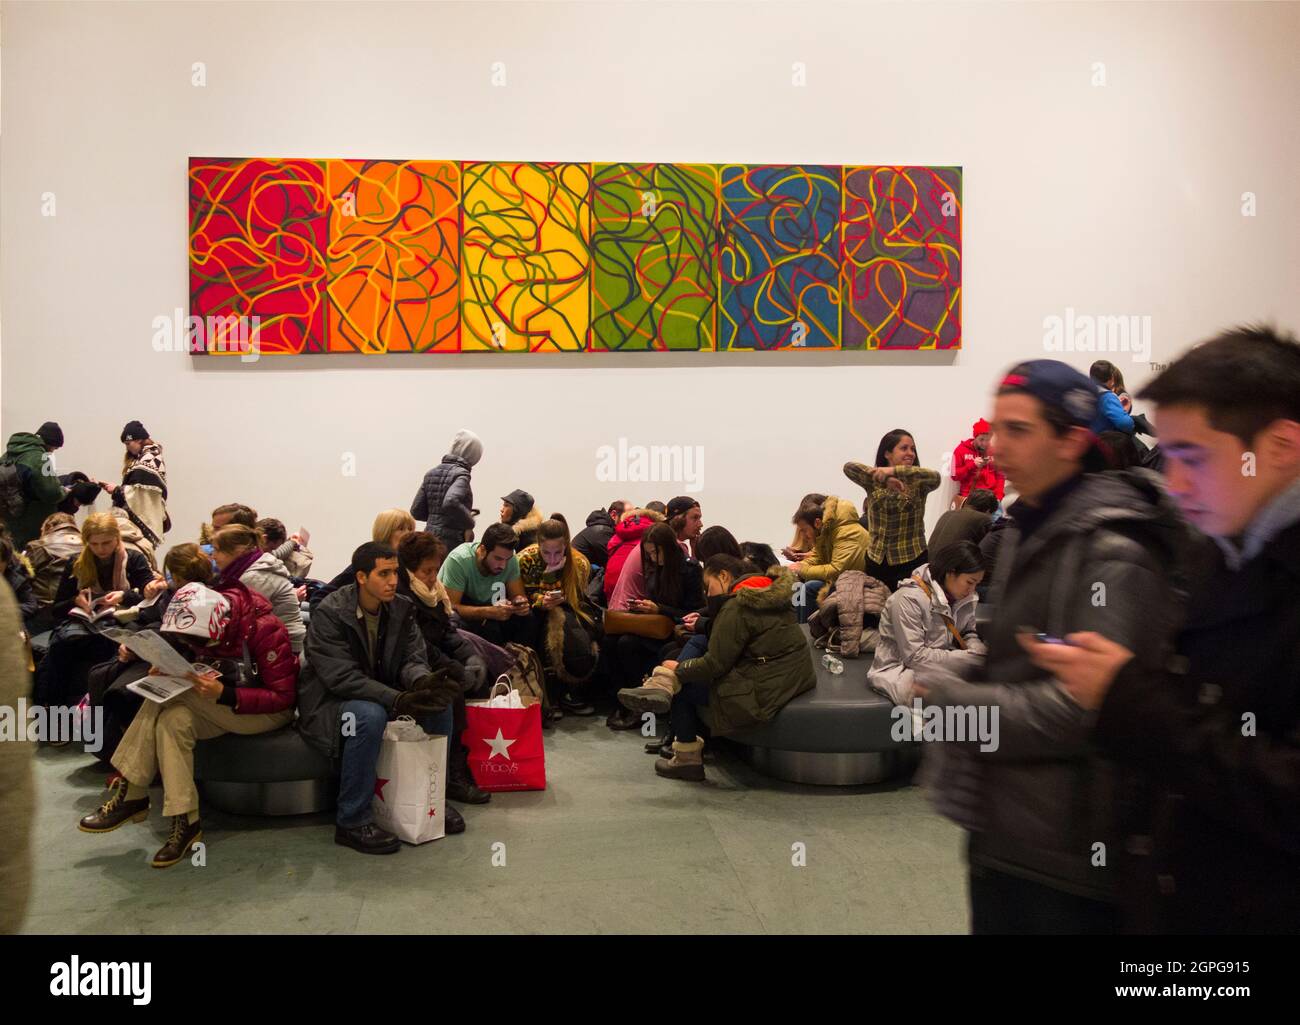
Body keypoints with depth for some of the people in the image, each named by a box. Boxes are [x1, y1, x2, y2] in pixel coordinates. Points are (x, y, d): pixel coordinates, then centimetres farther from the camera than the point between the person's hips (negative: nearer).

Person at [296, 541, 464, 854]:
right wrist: (397, 700, -39)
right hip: (329, 703, -6)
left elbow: (412, 658, -4)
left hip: (380, 695, 6)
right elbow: (341, 677, -28)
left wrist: (423, 680, -31)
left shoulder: (401, 609, -1)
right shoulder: (329, 614, -20)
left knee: (440, 701, -14)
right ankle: (352, 822, -24)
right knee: (369, 715, -37)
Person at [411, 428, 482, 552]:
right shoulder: (461, 474, -10)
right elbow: (451, 503, -29)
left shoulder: (431, 473, 12)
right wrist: (469, 523, -15)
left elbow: (416, 511, 13)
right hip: (451, 542, -7)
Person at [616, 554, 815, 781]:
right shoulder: (768, 594, 13)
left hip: (766, 691, -10)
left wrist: (679, 669, 1)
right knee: (700, 641, 13)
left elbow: (715, 664, -14)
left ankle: (688, 759, 16)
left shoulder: (737, 607, -15)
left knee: (683, 688, 4)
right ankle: (663, 685, 6)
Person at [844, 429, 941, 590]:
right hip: (877, 561, 1)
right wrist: (885, 479, -25)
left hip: (913, 560, -1)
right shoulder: (873, 482, 1)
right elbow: (849, 468, -14)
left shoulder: (918, 483, -1)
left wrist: (894, 471, -30)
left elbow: (935, 477, -22)